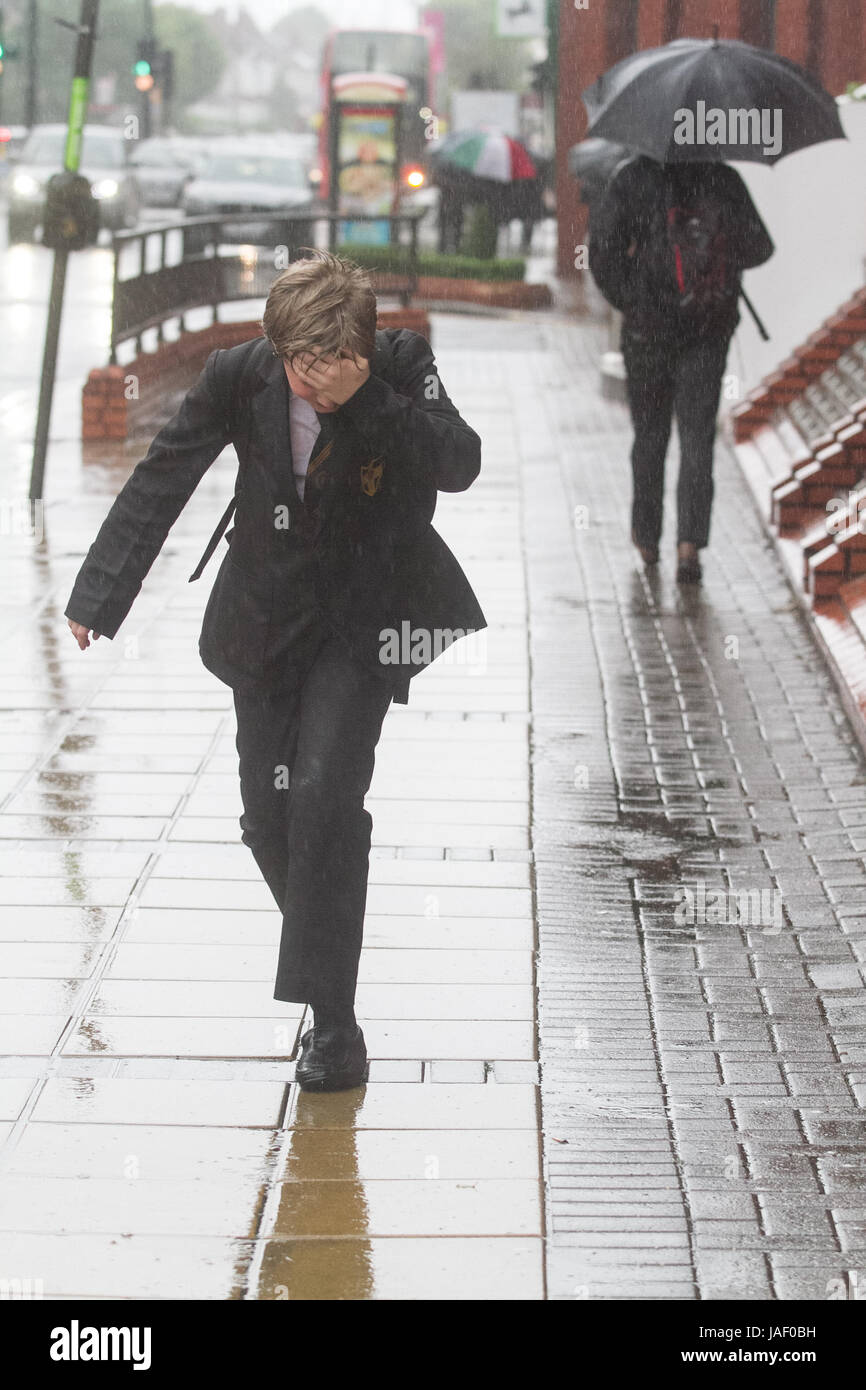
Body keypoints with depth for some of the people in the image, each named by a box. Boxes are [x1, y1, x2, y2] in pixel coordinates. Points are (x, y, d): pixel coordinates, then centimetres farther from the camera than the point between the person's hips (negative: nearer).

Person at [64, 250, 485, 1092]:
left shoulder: (401, 367, -18)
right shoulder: (239, 376, -14)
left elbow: (460, 468, -28)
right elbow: (161, 479, -9)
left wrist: (368, 396, -38)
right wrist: (99, 596, -13)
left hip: (361, 621, -3)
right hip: (266, 616, 3)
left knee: (325, 794, -19)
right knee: (268, 816, 7)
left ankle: (332, 1023, -14)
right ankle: (326, 954, 35)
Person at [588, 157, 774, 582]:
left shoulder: (633, 179, -4)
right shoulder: (723, 179, -2)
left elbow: (603, 250, -10)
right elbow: (759, 248, -1)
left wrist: (629, 301, 3)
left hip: (648, 328, 0)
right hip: (709, 330, 0)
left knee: (649, 435, 16)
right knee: (697, 437, 2)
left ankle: (647, 537, 26)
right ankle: (690, 543, -12)